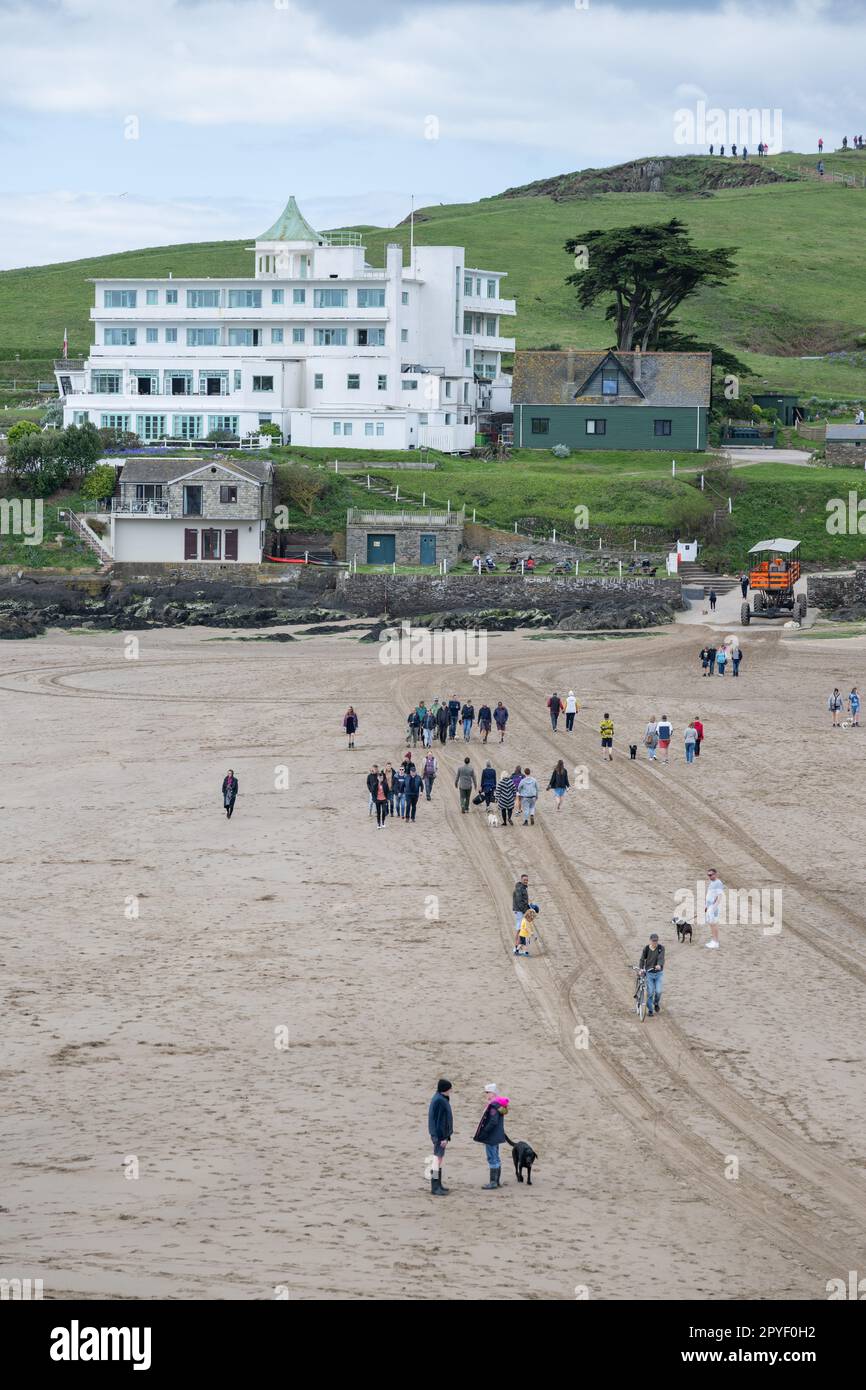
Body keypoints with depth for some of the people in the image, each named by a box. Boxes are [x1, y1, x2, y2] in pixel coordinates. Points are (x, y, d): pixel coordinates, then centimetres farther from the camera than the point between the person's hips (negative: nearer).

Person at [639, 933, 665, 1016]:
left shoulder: (661, 948, -7)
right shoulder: (646, 948, -3)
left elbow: (661, 957, -21)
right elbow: (642, 959, 4)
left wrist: (659, 965, -41)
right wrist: (641, 968, -10)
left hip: (659, 972, 0)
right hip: (649, 972, 1)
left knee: (658, 991, -10)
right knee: (650, 992, -3)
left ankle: (656, 1003, 22)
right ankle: (650, 1010, 11)